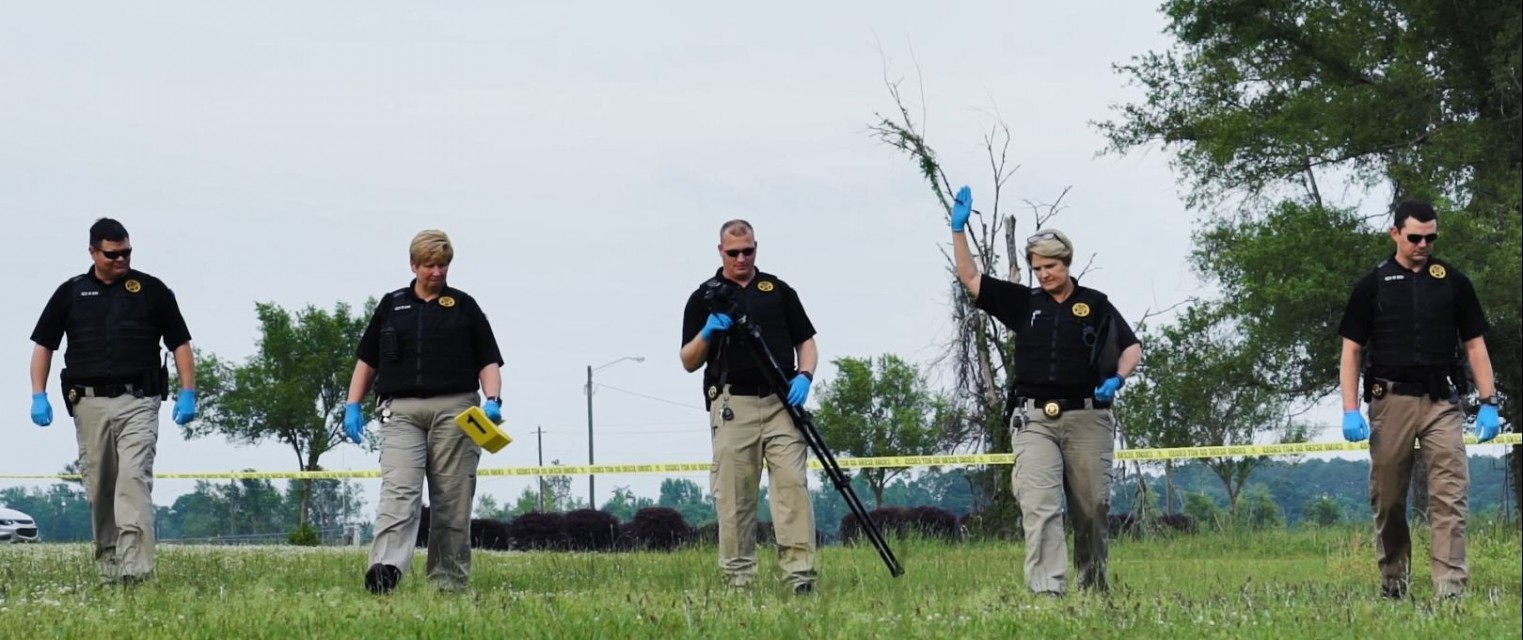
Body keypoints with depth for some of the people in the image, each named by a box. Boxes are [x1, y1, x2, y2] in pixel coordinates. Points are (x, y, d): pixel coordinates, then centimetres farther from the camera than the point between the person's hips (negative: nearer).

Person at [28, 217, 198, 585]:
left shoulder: (152, 290, 7)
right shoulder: (71, 292, 11)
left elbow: (180, 344, 10)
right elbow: (43, 344, 15)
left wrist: (187, 394, -1)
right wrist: (39, 396, 3)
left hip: (138, 402, -3)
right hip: (89, 403, 3)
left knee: (134, 480, -16)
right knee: (98, 488, 6)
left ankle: (135, 567, -26)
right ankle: (108, 566, 16)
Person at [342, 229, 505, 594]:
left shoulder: (464, 307, 11)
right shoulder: (391, 306, 16)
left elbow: (488, 361, 8)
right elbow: (367, 360, 20)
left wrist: (493, 401, -9)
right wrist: (353, 406, 10)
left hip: (453, 409, 0)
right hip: (401, 410, 0)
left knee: (451, 501, 0)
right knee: (398, 491, -16)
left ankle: (449, 583, 5)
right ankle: (386, 568, -34)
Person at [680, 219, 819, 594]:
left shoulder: (779, 291, 16)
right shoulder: (705, 298, 11)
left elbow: (806, 341, 18)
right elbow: (689, 362, 7)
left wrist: (804, 376, -2)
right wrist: (708, 332, -12)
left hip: (781, 401, 1)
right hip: (733, 405, -1)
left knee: (793, 486, -10)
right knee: (734, 496, -2)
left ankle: (801, 576, -15)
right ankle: (738, 581, 1)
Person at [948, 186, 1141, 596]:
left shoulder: (1094, 304, 8)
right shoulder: (1023, 303, 12)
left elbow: (1131, 347, 10)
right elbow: (970, 278, 11)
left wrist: (1117, 379, -9)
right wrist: (958, 228, 3)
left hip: (1087, 418, 0)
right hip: (1034, 419, 1)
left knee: (1091, 509, 6)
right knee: (1039, 506, -14)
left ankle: (1096, 588, 22)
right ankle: (1047, 590, -23)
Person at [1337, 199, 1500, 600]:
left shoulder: (1453, 282, 8)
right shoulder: (1372, 285, 5)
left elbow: (1474, 344, 9)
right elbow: (1352, 351, 5)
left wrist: (1488, 403, 0)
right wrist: (1350, 411, -5)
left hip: (1442, 403, 0)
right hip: (1391, 400, 0)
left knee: (1450, 496, -10)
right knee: (1387, 501, 6)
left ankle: (1452, 587, -15)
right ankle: (1393, 582, 20)